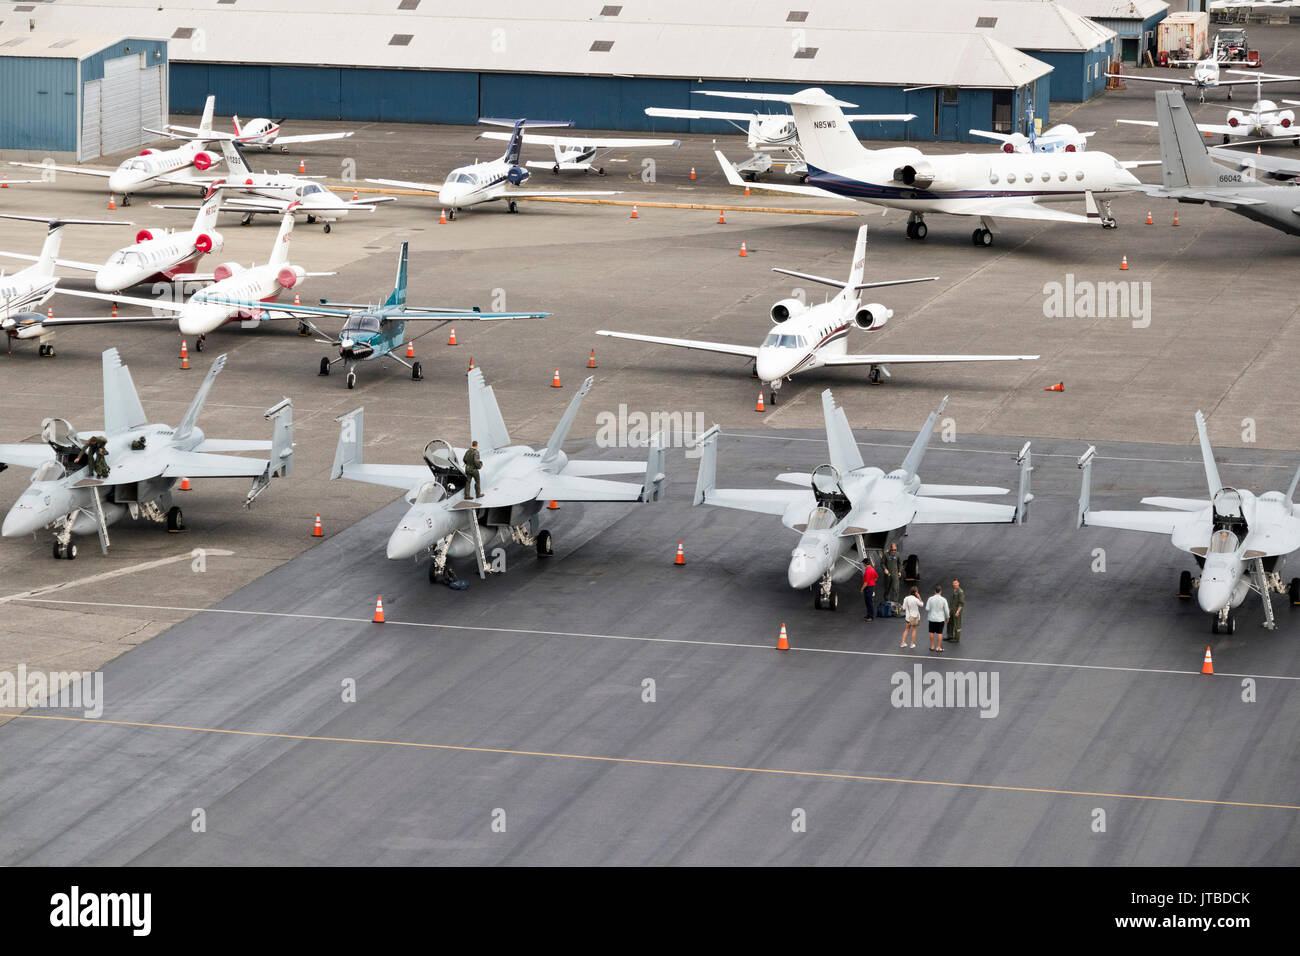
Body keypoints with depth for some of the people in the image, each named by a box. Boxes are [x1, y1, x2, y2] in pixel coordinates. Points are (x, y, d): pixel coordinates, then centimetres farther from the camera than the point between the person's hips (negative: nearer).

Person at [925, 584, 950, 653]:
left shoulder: (930, 599, -8)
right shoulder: (943, 599, -11)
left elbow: (927, 609, -8)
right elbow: (946, 610, -8)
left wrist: (927, 615, 12)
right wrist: (947, 618, 8)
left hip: (932, 618, 2)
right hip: (940, 619, -2)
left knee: (932, 632, 14)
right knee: (939, 633, 5)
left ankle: (932, 646, 21)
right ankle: (938, 647, 7)